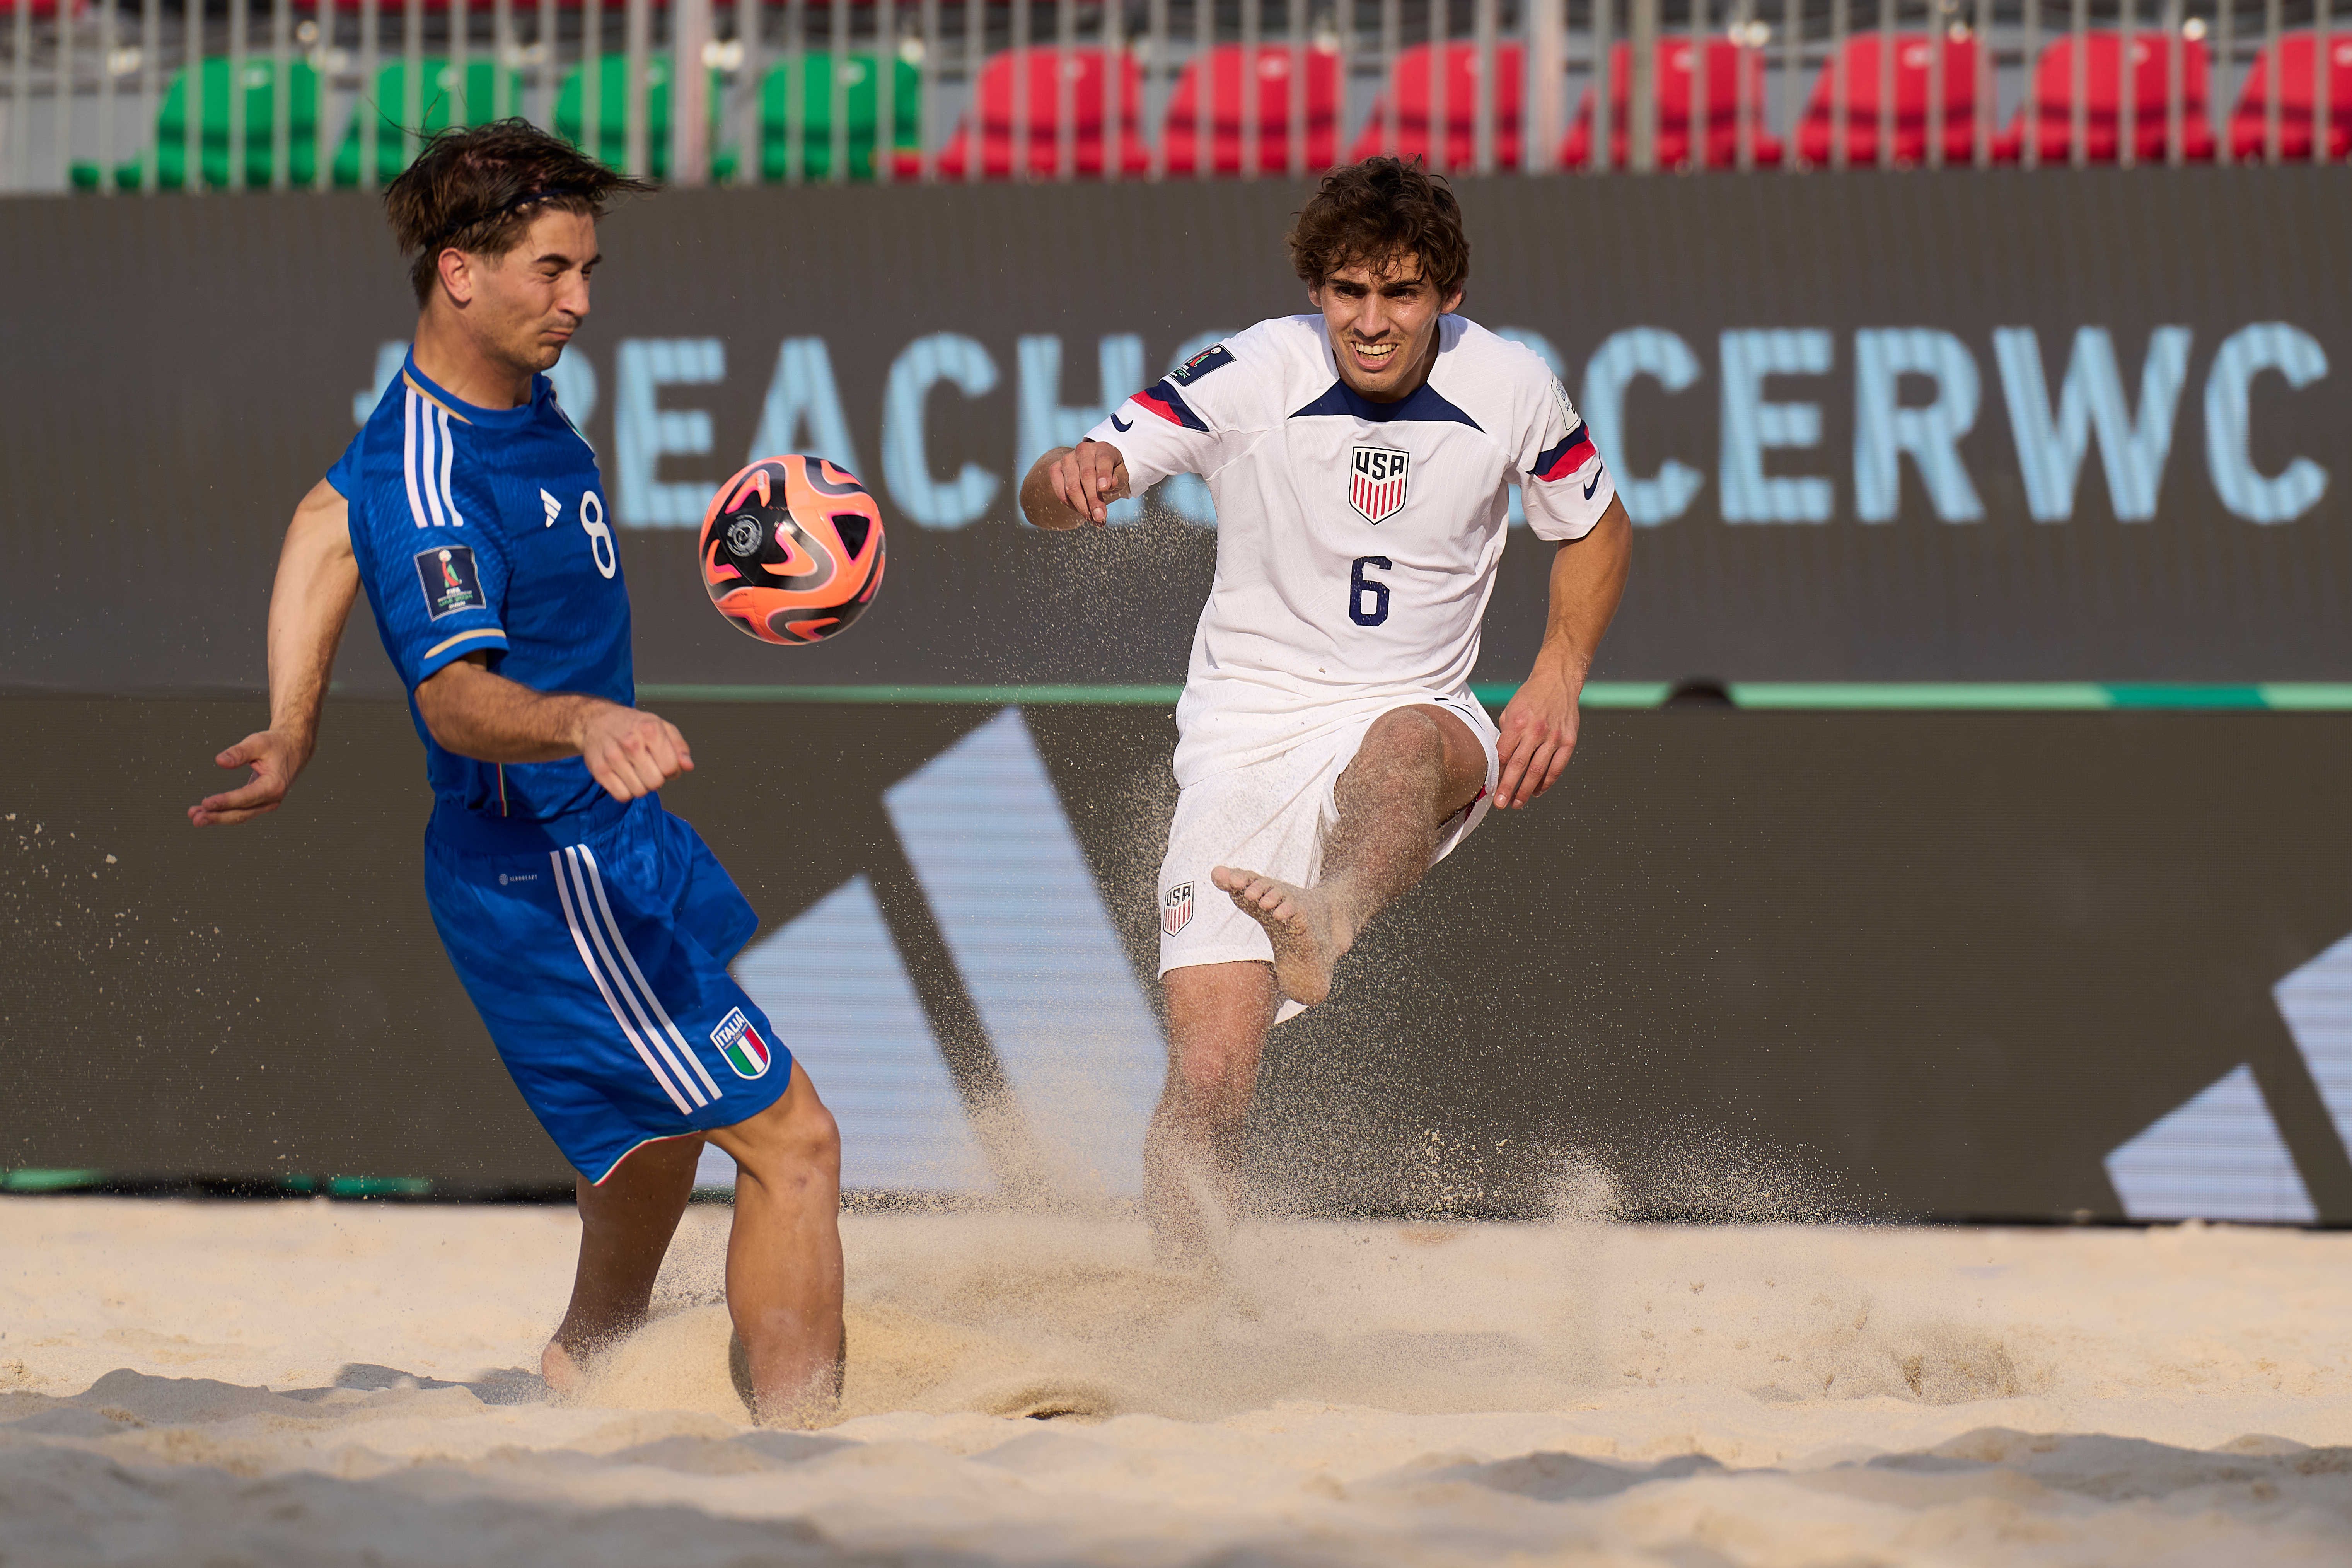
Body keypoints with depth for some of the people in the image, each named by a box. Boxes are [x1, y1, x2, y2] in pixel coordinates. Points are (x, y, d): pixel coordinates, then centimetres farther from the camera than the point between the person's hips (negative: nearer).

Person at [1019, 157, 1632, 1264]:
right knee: (1209, 1082, -15)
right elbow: (1050, 497, -12)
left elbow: (1597, 527, 15)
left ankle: (1328, 920, -66)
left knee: (1408, 743, -40)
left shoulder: (1508, 390, -3)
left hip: (1413, 716, 1)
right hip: (1247, 742, -1)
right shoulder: (1253, 375, -10)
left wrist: (1557, 681, -2)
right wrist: (1071, 475, -38)